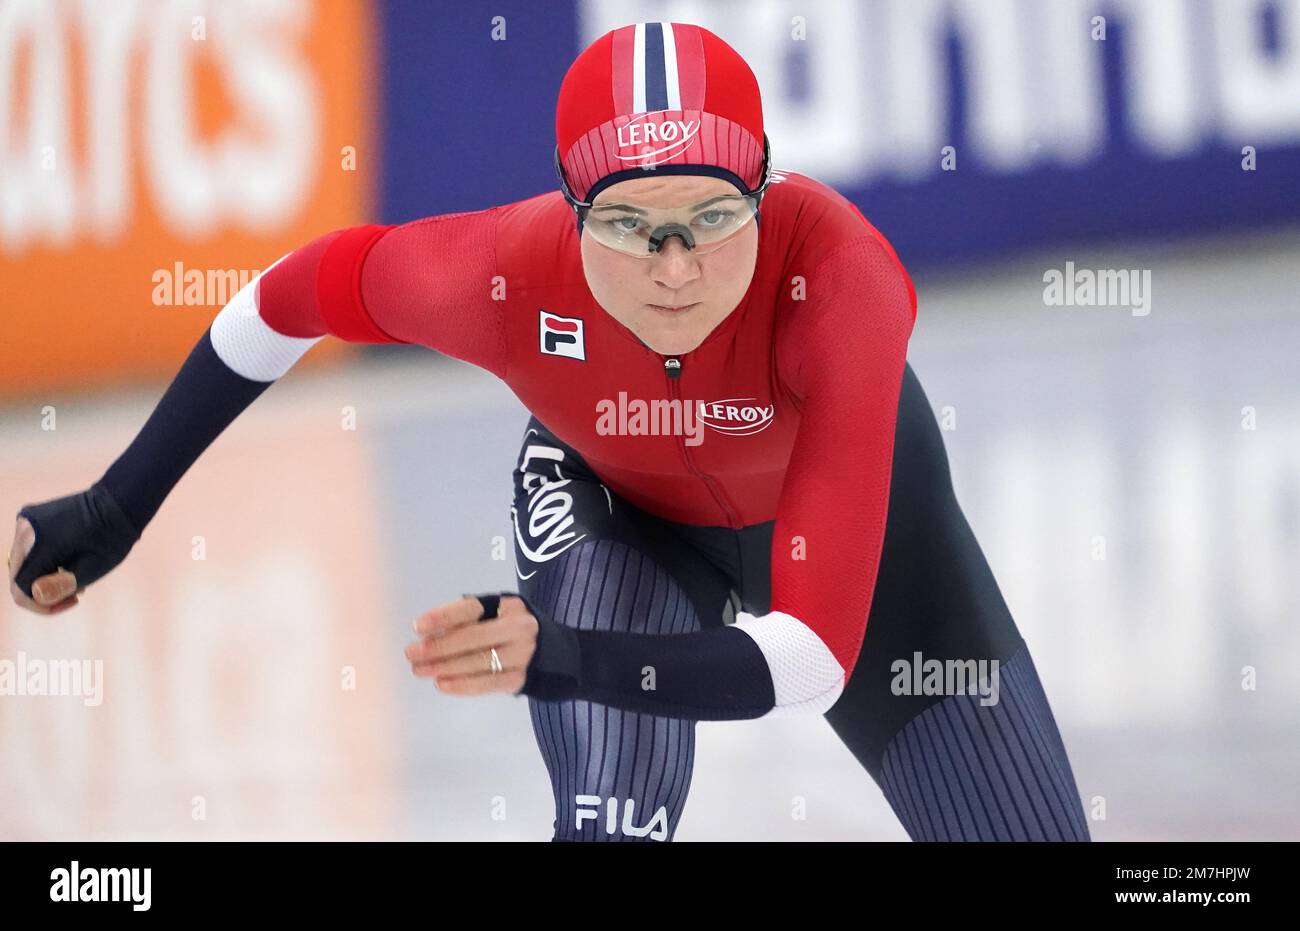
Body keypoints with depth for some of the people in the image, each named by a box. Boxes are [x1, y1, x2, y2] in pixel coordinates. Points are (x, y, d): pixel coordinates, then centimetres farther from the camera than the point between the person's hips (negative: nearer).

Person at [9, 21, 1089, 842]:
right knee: (613, 816, -26)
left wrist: (559, 658, -62)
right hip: (612, 501, 0)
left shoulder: (836, 272, -45)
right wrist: (111, 512, -10)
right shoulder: (508, 275, -39)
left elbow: (814, 658, -47)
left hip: (845, 490, 0)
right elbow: (292, 295, -15)